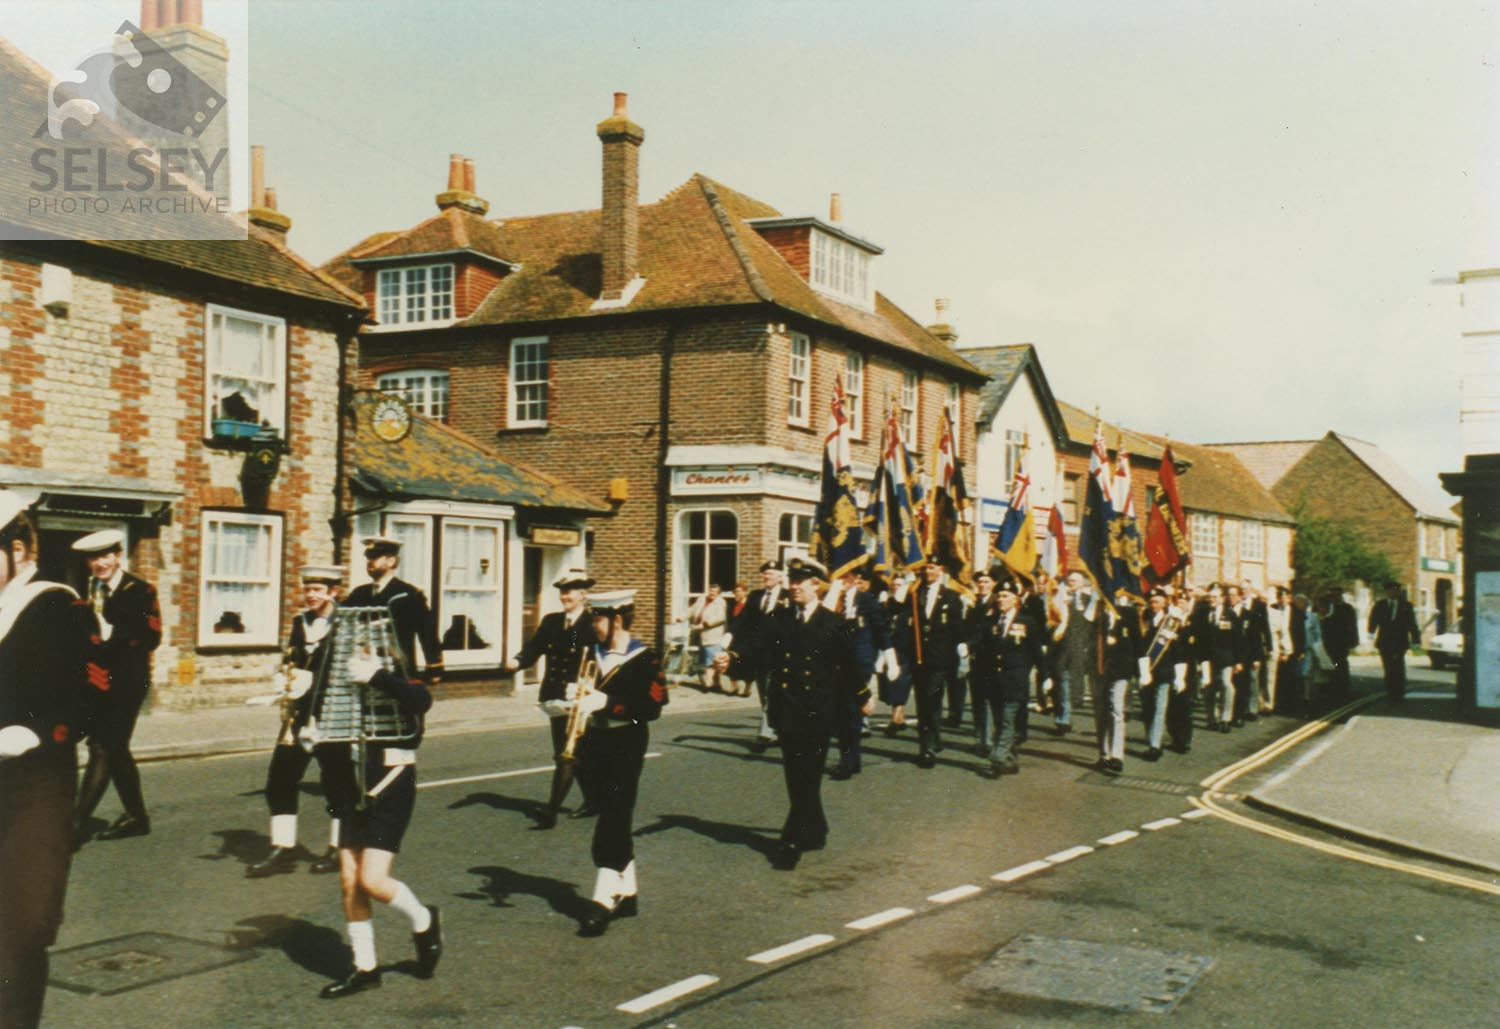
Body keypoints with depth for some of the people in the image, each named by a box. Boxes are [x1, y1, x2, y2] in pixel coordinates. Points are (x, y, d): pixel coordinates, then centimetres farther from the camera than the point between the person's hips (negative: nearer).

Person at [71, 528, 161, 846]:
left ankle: (79, 823, -9)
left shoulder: (140, 591, -5)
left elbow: (151, 637, -13)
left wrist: (112, 634, -22)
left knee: (103, 749, -9)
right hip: (96, 681, 7)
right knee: (114, 749, 13)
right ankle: (136, 816, 25)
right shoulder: (86, 591, 13)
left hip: (125, 683, -7)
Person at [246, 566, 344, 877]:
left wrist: (311, 680, -19)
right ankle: (283, 849, 9)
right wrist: (287, 679, -3)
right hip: (301, 712, 6)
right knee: (280, 779, 1)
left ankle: (338, 849, 19)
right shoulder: (300, 622, 14)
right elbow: (292, 663, 18)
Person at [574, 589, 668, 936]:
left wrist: (606, 701, -25)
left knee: (613, 819, -9)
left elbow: (652, 706, -17)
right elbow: (586, 691, 17)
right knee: (616, 819, 13)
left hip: (626, 745, -6)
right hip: (598, 742, 7)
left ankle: (603, 901, -9)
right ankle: (627, 893, 23)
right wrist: (582, 697, -7)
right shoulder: (594, 654, 9)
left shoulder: (643, 659, -10)